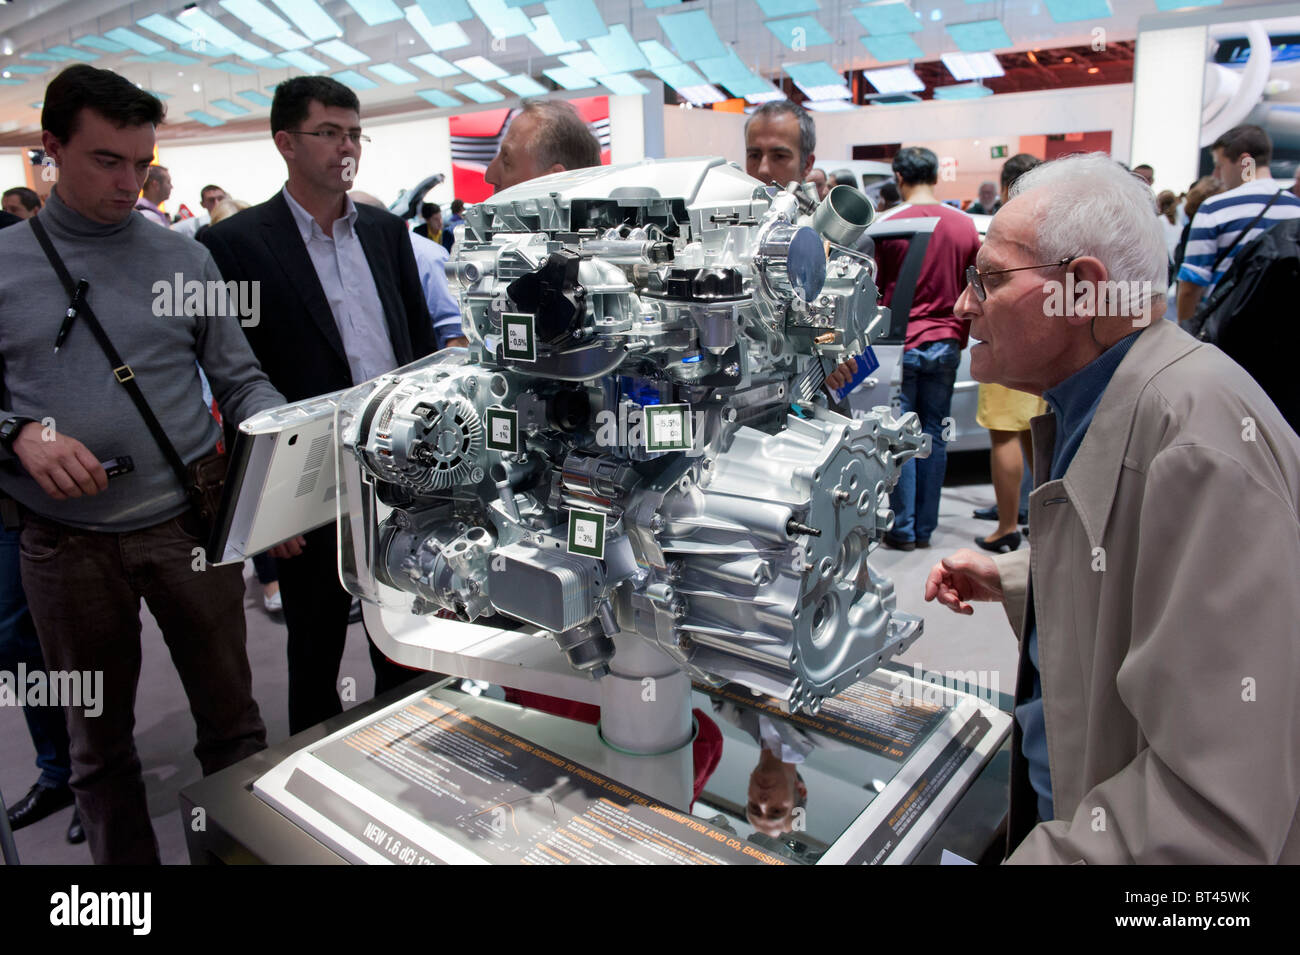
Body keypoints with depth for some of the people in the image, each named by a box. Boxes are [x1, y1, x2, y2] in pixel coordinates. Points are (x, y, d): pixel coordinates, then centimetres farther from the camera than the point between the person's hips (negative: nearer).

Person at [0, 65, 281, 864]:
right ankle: (125, 859, 36)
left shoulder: (184, 259, 3)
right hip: (67, 544, 1)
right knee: (99, 738, 16)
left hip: (192, 523, 0)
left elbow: (242, 380, 3)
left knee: (232, 718, 9)